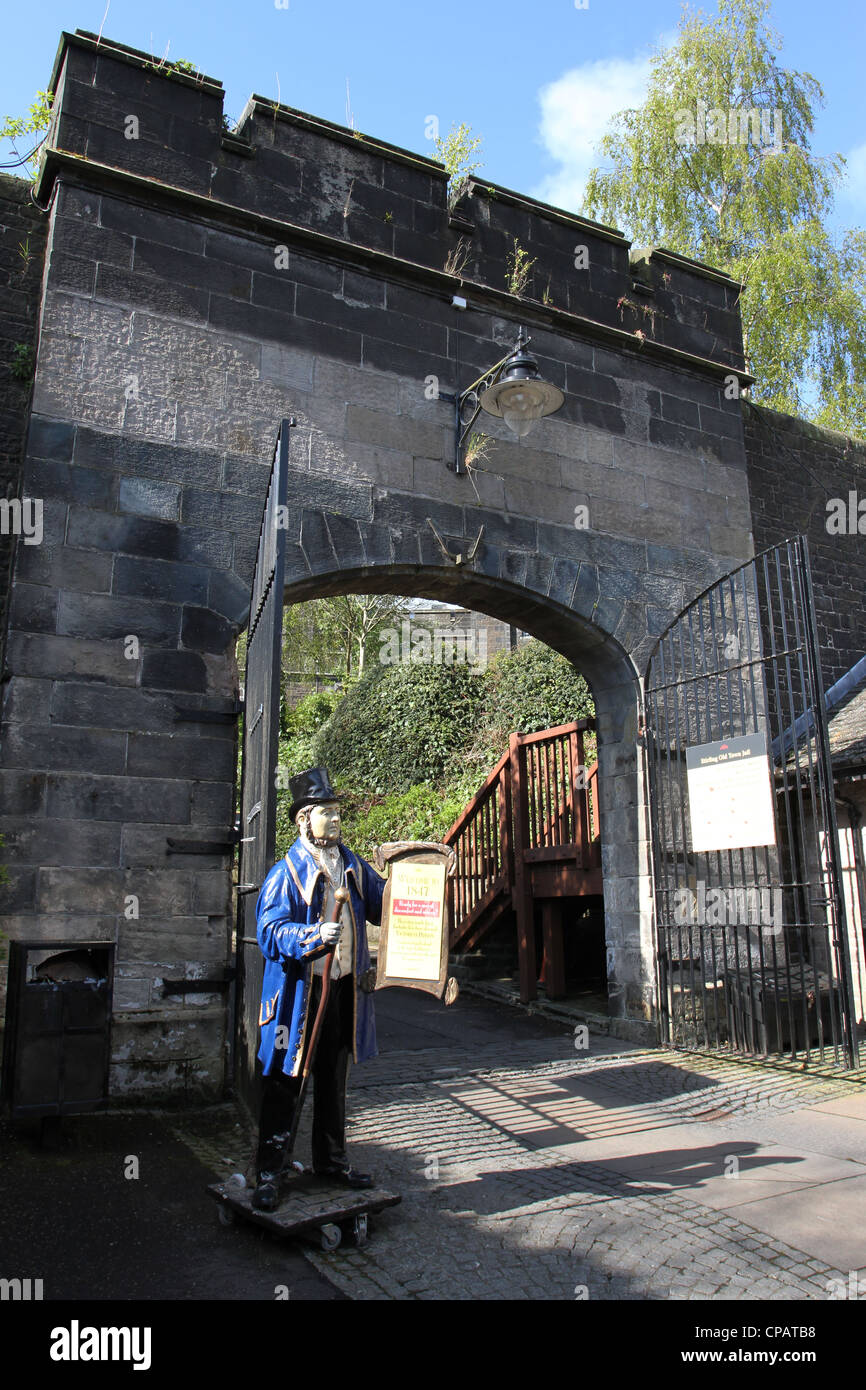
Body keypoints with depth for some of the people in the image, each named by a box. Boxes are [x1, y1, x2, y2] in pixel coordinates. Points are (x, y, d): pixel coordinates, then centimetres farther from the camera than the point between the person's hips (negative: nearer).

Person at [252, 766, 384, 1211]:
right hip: (299, 991, -6)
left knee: (334, 1079, 19)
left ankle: (331, 1159, 35)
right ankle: (268, 1174, 17)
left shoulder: (353, 866, 7)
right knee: (285, 1081, 3)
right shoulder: (286, 872, -12)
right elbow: (270, 931, -19)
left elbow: (383, 904, 18)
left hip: (344, 988, 6)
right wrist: (315, 936, -35)